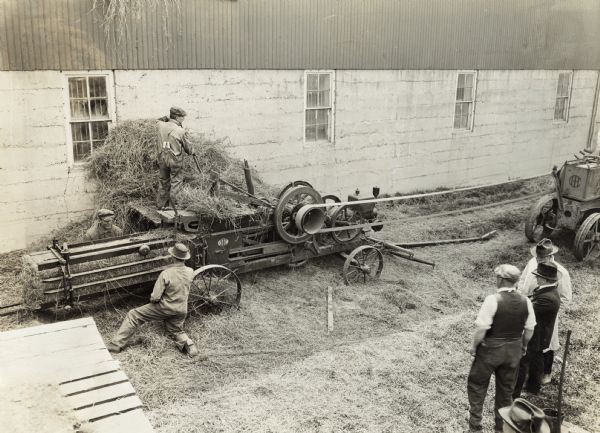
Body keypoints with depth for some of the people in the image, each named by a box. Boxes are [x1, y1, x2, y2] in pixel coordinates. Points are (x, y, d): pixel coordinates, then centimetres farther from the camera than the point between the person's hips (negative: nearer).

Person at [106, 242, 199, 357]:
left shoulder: (166, 274, -24)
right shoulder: (190, 272, -9)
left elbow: (155, 298, -19)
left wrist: (153, 299, 2)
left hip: (165, 308, -4)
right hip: (182, 311, 5)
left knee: (133, 315, 7)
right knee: (176, 331, 27)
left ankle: (116, 345, 4)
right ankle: (187, 343, -5)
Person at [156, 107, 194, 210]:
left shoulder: (161, 126, -1)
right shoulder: (180, 131, -12)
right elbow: (187, 146, 2)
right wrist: (191, 152, 21)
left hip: (162, 158, 5)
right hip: (175, 160, -5)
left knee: (164, 180, 15)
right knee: (177, 180, 11)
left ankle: (161, 204, 20)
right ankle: (173, 195, -4)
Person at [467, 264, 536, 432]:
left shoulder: (493, 300, -22)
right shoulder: (525, 302, -6)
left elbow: (482, 329, -20)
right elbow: (529, 330, 2)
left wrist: (474, 346, -4)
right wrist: (522, 346, 19)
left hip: (491, 349, -5)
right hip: (514, 350, 5)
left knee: (477, 384, 14)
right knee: (506, 387, 20)